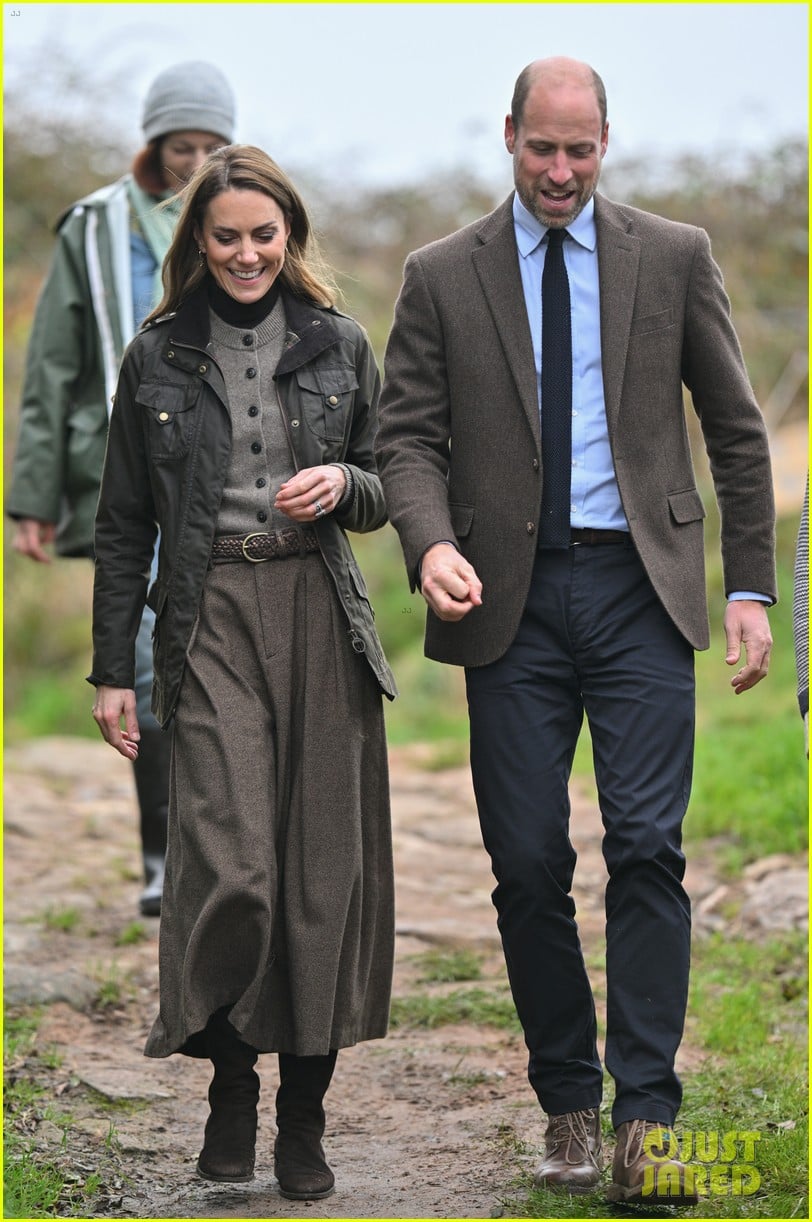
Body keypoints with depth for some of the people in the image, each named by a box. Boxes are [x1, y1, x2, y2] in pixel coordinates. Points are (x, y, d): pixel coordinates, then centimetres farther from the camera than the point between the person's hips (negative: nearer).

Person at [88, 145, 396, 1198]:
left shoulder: (338, 346, 10)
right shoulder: (157, 358, 8)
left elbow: (386, 493, 16)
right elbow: (123, 526, 10)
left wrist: (343, 486, -8)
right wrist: (112, 668, 6)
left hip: (322, 613, 1)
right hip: (211, 616, -1)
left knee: (324, 864, -1)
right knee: (231, 861, -13)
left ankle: (303, 1114, 11)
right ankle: (231, 1082, 9)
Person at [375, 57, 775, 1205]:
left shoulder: (675, 257, 7)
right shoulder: (442, 276, 7)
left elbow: (735, 429, 10)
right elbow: (409, 434, 4)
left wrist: (751, 587, 4)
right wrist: (432, 543, -16)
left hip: (639, 587, -1)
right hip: (513, 597, 1)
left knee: (646, 845, -10)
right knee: (529, 863, 1)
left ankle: (647, 1121, -7)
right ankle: (568, 1107, 15)